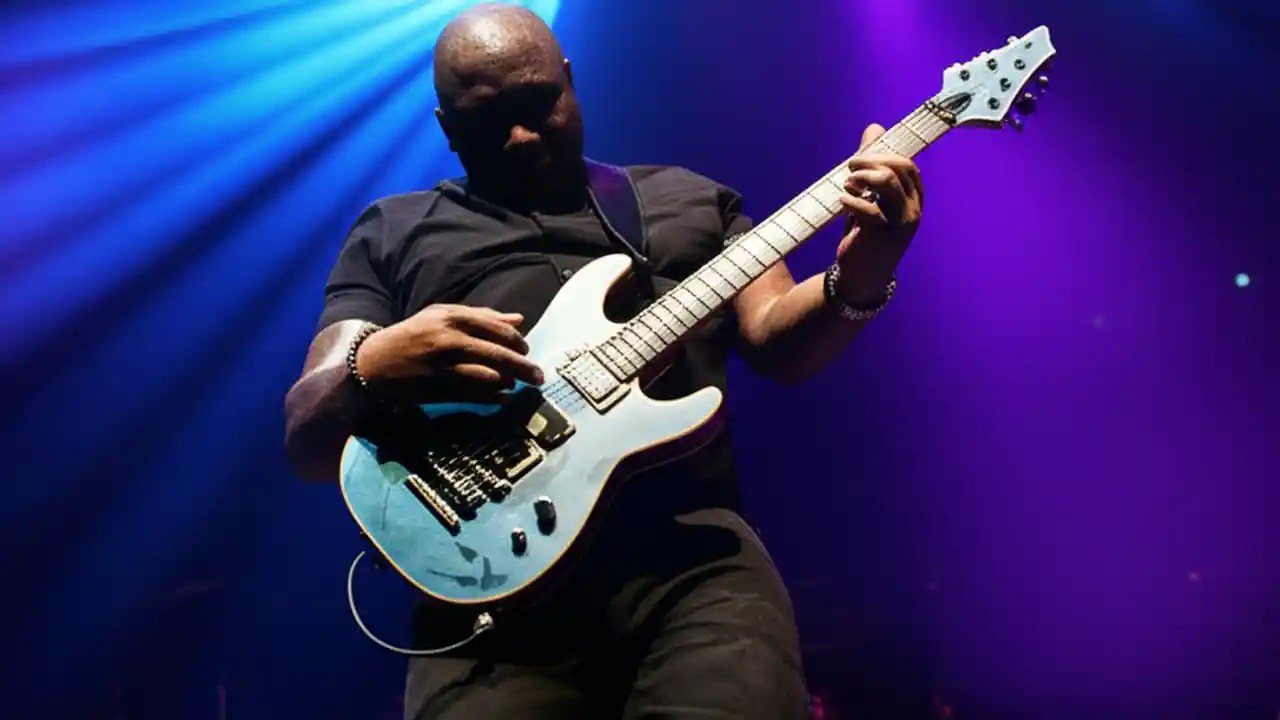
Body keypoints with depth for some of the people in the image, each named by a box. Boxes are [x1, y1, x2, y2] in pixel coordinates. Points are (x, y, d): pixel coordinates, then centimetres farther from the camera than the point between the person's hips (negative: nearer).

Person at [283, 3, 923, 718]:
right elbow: (307, 440, 11)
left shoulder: (691, 197, 22)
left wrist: (855, 281, -6)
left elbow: (774, 340, 15)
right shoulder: (393, 231, 17)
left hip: (693, 546, 2)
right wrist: (370, 371, -13)